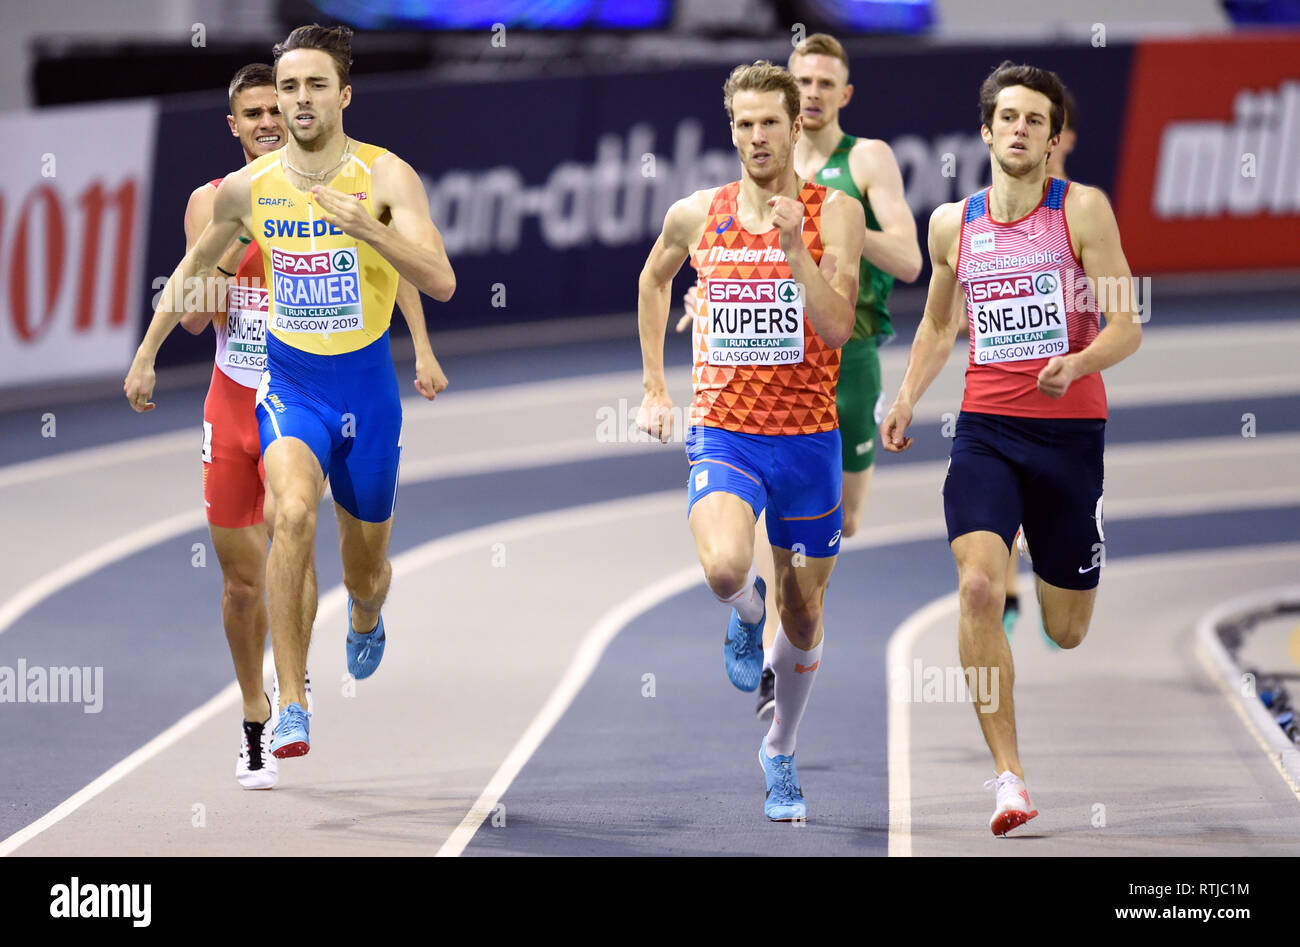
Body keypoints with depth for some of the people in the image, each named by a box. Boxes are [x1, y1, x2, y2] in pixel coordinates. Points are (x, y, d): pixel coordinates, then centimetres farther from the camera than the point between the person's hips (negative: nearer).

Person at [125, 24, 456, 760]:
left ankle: (366, 619, 55)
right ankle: (292, 705, -27)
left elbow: (441, 283, -22)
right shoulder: (247, 188, -3)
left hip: (367, 383, 0)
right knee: (293, 513, -30)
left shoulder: (385, 177, -12)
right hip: (289, 379, 0)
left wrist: (367, 229, -35)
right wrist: (147, 354, 17)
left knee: (367, 572, 14)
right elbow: (195, 268, 16)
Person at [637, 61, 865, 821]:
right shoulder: (697, 215, 2)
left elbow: (837, 328, -17)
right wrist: (655, 385, 20)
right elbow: (655, 279, 23)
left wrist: (794, 249, -27)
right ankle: (747, 615, 8)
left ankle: (781, 752, 34)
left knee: (804, 620, 9)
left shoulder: (835, 212, -6)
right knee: (724, 567, -29)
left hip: (807, 437, 0)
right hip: (723, 433, 0)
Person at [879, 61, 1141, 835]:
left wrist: (1075, 364, -26)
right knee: (978, 588, -23)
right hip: (984, 429, 2)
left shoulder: (1084, 210, -4)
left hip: (1071, 430, -1)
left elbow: (1128, 328, -7)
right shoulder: (952, 223, 7)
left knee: (1066, 630, 7)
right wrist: (907, 399, 9)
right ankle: (1008, 774, -20)